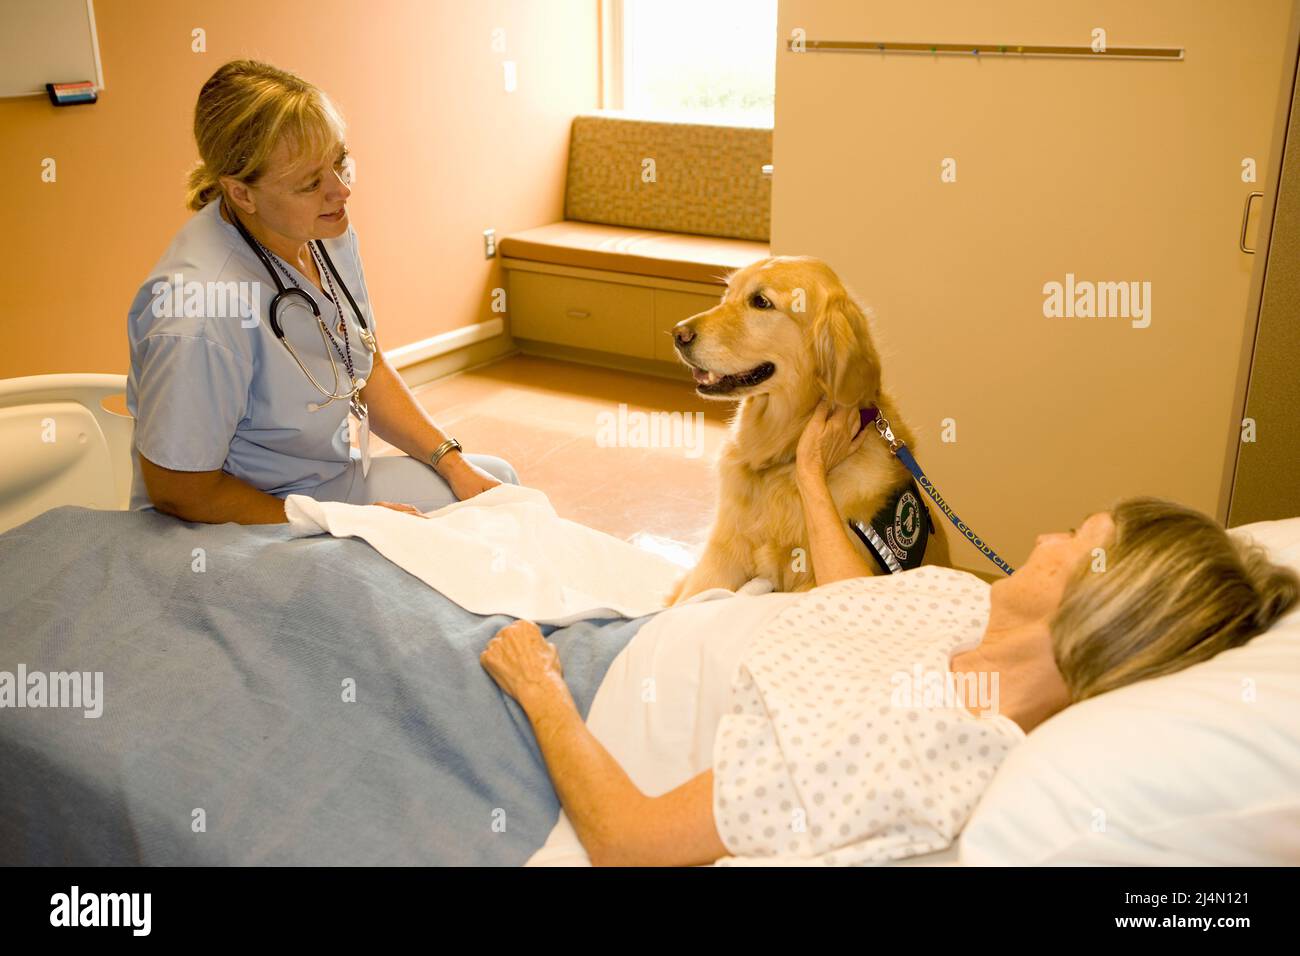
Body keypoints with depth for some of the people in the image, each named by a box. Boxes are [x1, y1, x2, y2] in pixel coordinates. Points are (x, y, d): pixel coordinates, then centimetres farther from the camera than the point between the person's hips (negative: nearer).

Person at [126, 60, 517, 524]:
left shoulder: (328, 233, -6)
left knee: (496, 478, 12)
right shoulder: (197, 313, -33)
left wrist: (453, 463, 0)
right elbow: (179, 491, -24)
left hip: (342, 477, 8)